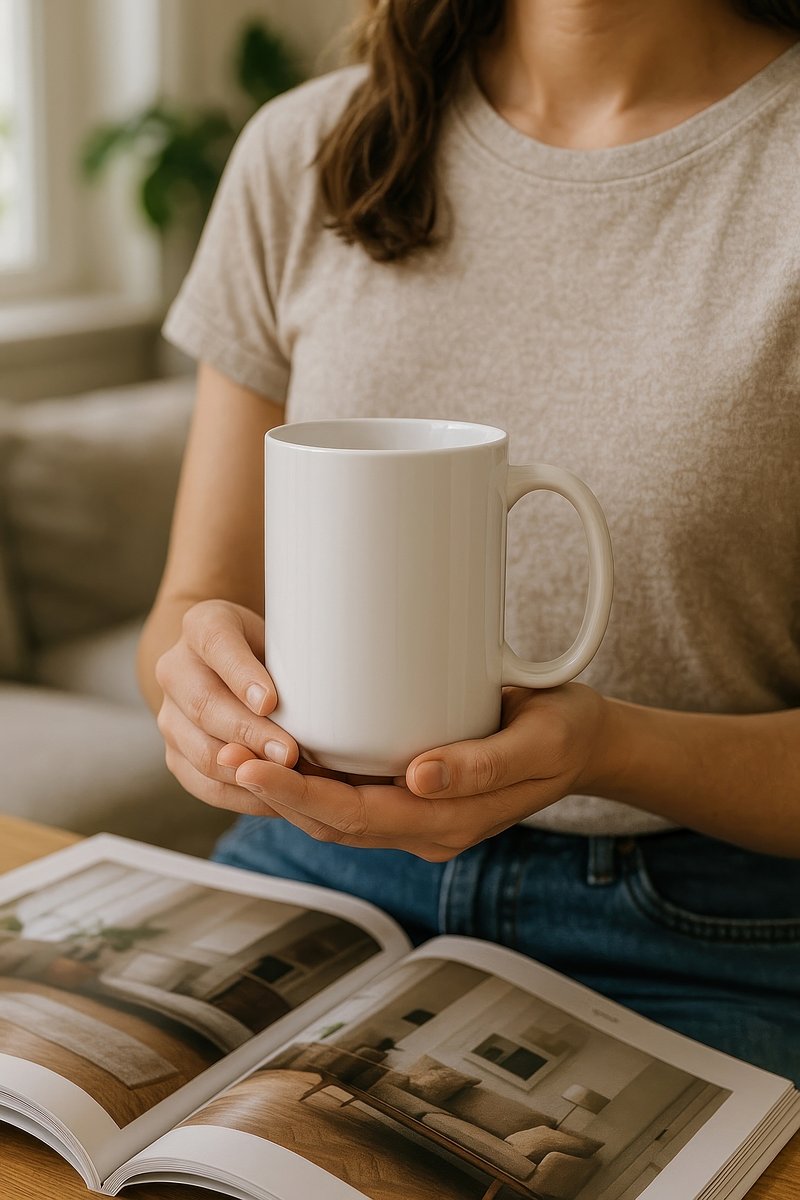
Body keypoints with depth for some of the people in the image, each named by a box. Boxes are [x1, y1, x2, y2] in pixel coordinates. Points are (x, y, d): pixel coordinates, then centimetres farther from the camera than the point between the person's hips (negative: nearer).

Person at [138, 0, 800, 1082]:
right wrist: (206, 671, -17)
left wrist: (604, 747, -28)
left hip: (696, 935, -3)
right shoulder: (304, 153, 4)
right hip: (312, 864, 4)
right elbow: (193, 600, 7)